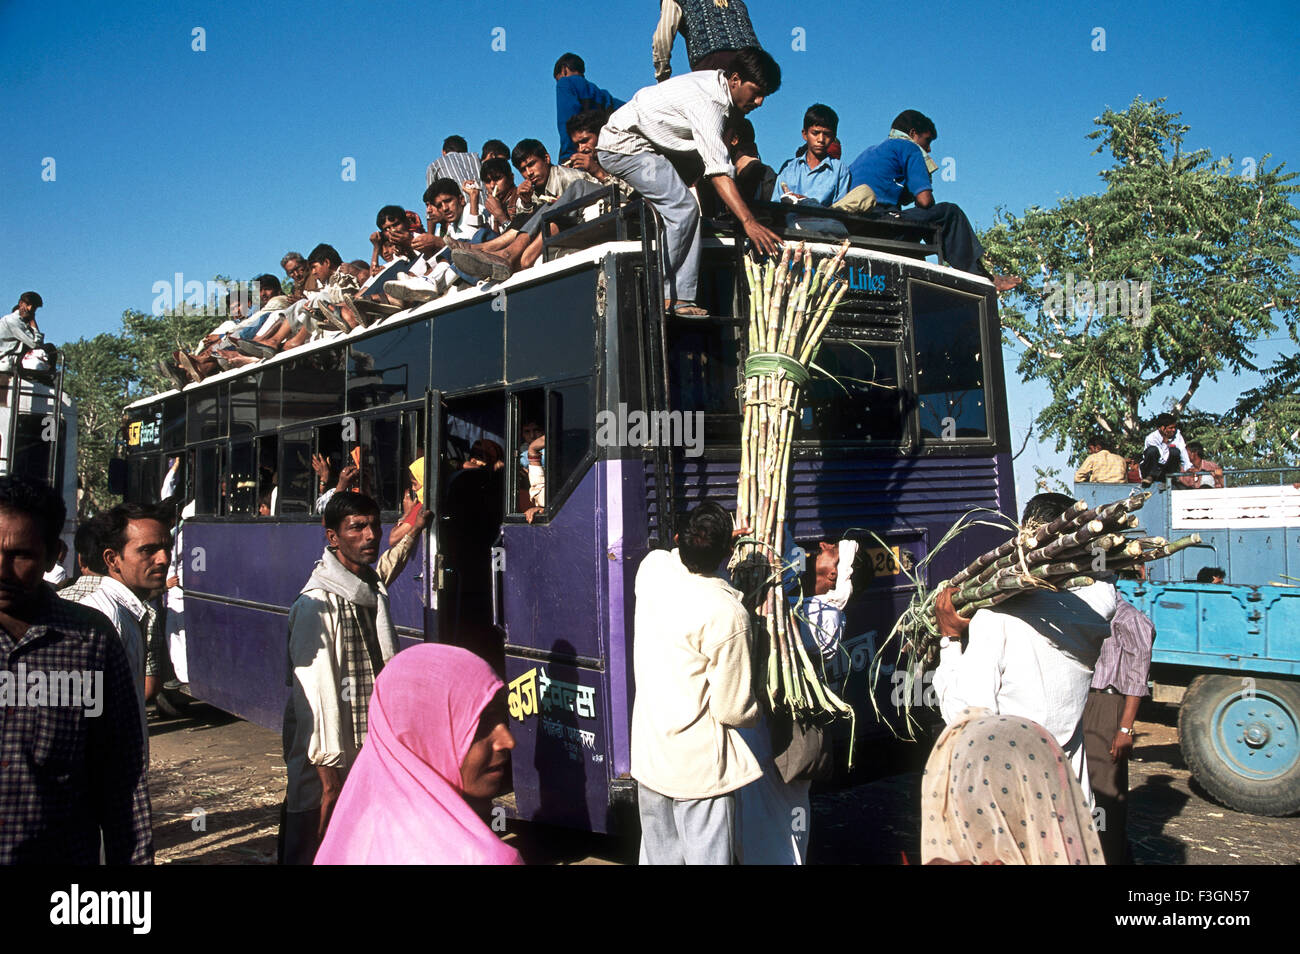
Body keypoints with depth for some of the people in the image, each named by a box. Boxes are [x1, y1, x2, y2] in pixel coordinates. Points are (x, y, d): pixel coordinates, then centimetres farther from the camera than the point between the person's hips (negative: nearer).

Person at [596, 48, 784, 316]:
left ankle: (680, 299, -4)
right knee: (683, 209, -18)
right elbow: (719, 170, -33)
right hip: (625, 145, -10)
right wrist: (749, 222, -38)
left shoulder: (716, 84, 5)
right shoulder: (707, 102, -25)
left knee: (685, 210, 1)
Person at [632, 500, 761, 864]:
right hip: (698, 768, -6)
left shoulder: (652, 567, -7)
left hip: (647, 756, 7)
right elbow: (732, 709, -16)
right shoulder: (727, 615, -24)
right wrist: (757, 713, 3)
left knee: (658, 856, 20)